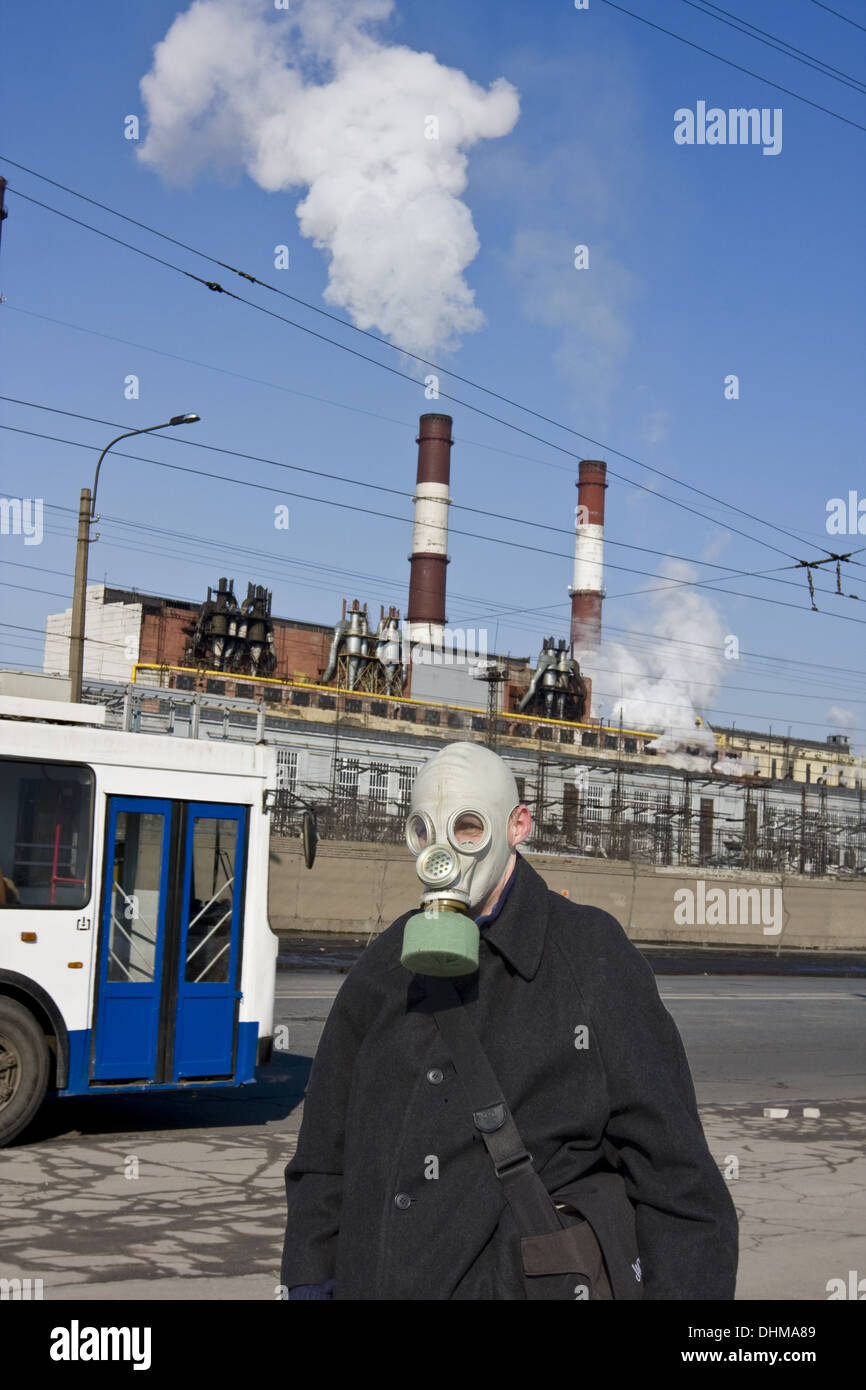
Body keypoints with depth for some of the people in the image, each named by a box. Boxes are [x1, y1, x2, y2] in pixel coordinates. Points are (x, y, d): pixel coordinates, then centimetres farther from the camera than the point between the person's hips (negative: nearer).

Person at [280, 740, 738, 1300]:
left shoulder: (594, 956, -6)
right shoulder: (386, 965, 8)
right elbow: (326, 1153, 15)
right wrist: (310, 1284, 8)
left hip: (520, 1282, -4)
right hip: (367, 1281, 5)